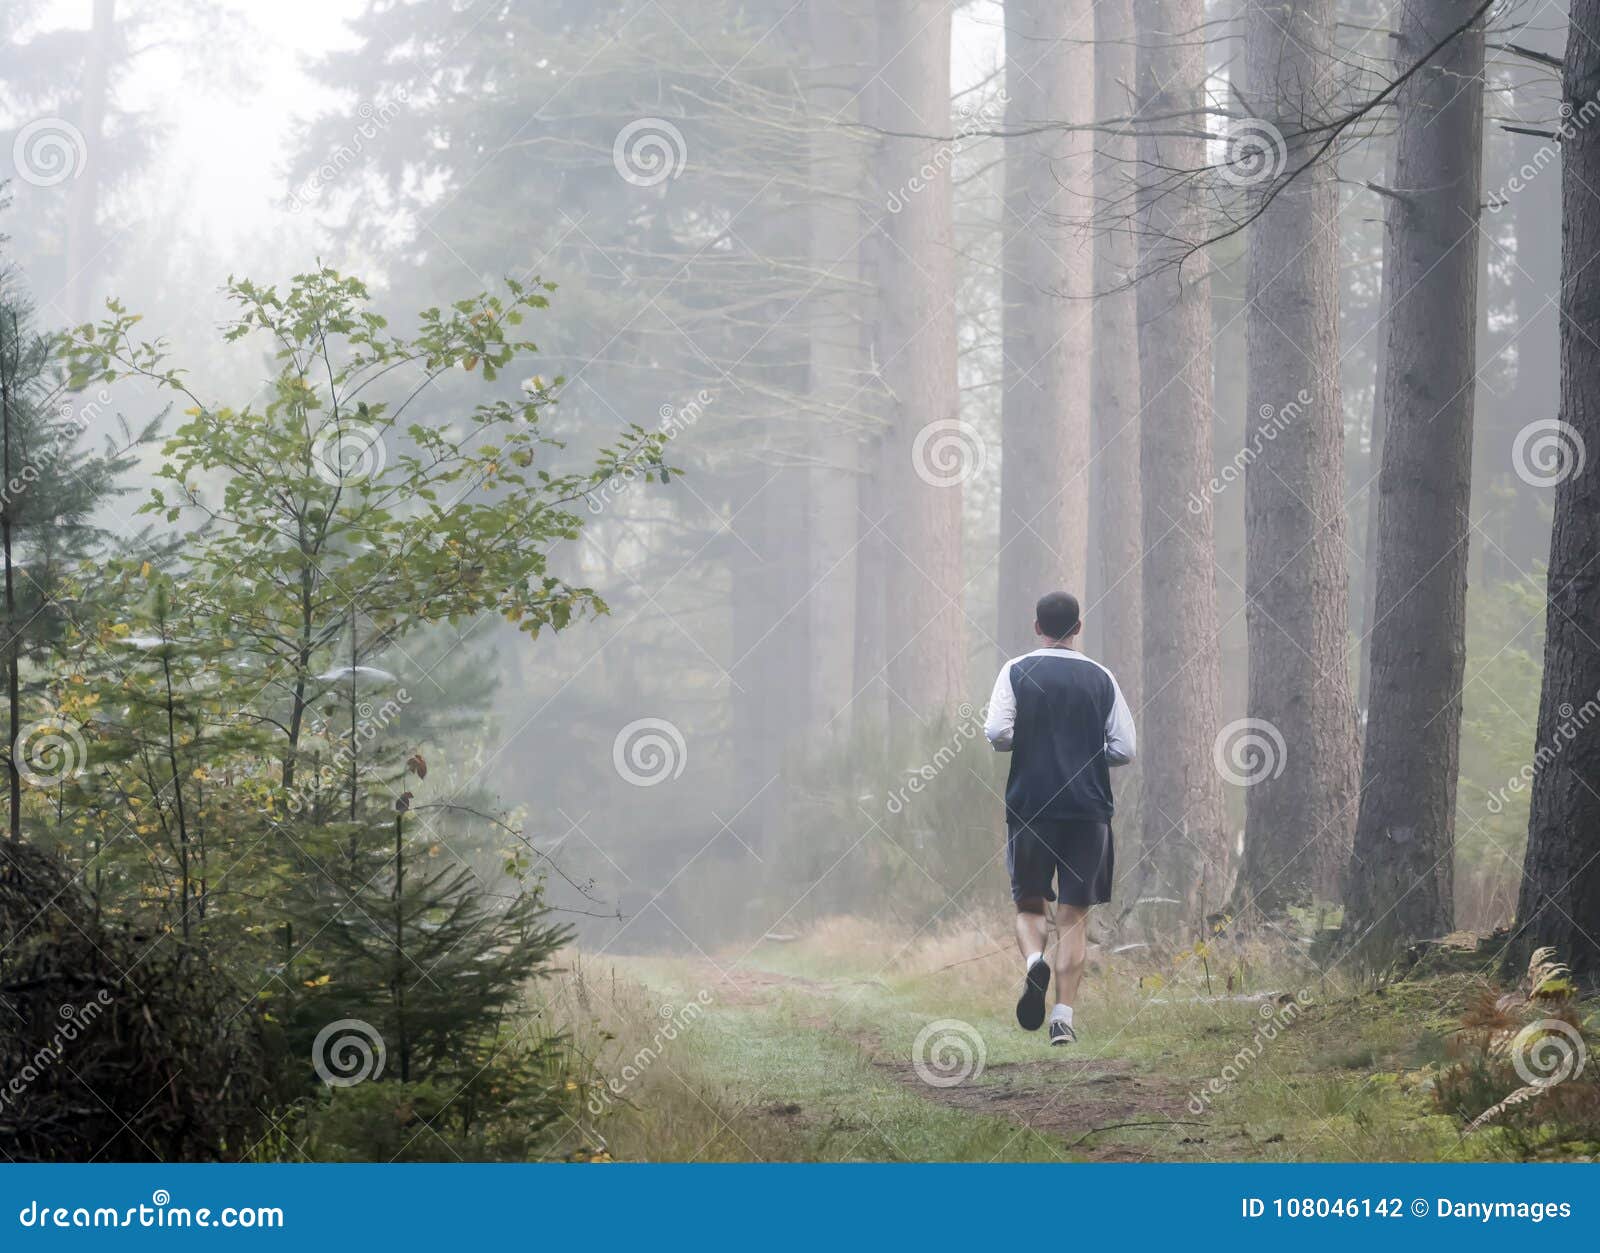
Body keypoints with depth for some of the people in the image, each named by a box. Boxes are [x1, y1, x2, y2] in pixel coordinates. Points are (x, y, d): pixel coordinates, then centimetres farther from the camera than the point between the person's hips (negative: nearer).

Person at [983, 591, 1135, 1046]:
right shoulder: (1101, 678, 4)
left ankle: (1034, 961, -17)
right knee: (1074, 915, 4)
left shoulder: (1017, 672, 0)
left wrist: (1027, 742, 10)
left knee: (1028, 904, 14)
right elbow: (1124, 749, 2)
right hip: (1088, 808, 1)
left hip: (1029, 806, -1)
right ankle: (1063, 1016, -4)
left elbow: (997, 732, -11)